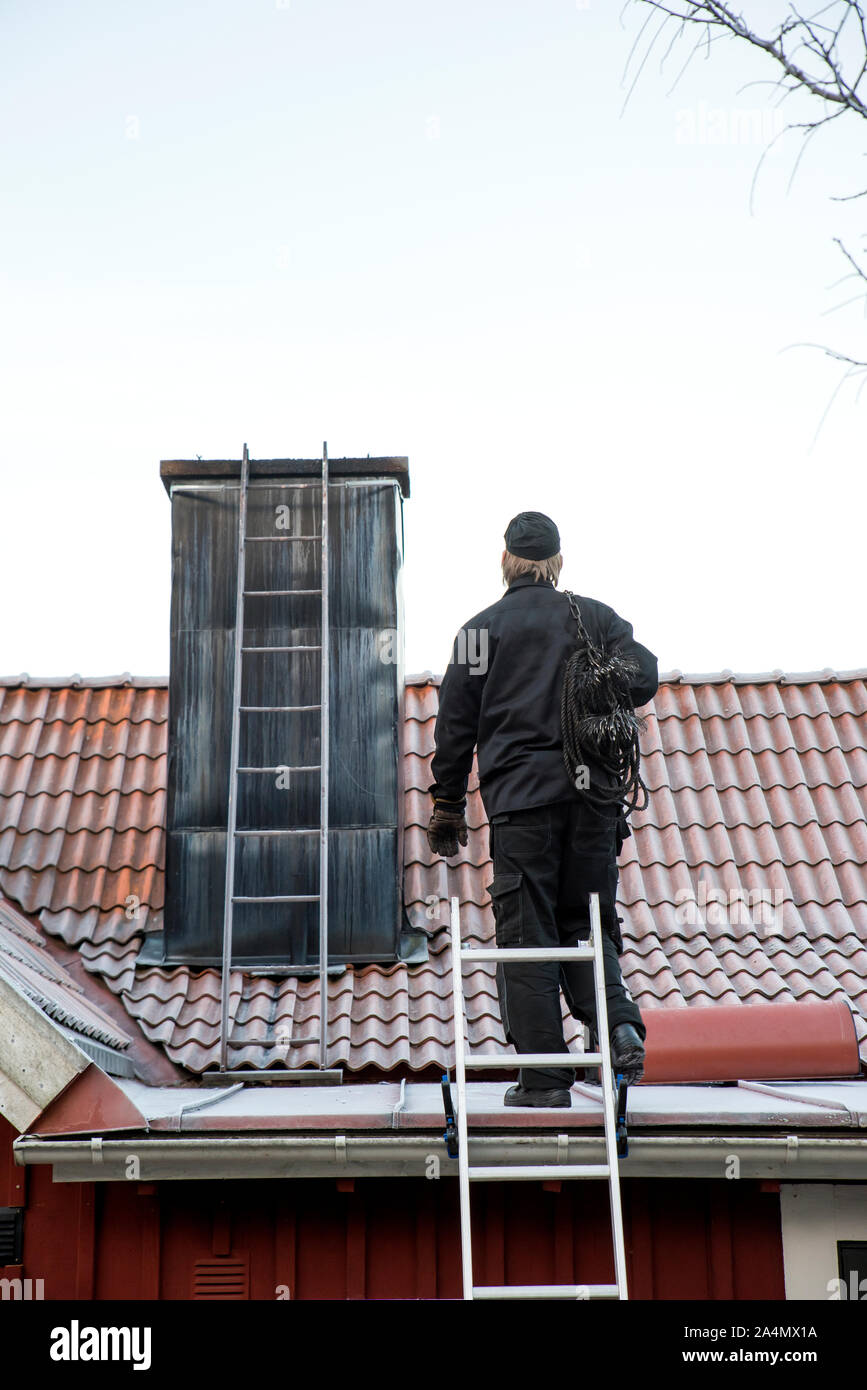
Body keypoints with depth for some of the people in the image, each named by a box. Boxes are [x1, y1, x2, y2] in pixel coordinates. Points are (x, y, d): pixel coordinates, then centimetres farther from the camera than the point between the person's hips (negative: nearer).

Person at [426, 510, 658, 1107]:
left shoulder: (482, 628, 6)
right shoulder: (596, 617, 10)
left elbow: (455, 723, 3)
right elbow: (644, 678, -2)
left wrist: (447, 804, 9)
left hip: (521, 795, -2)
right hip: (591, 792, 2)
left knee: (527, 934, 1)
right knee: (588, 920, 14)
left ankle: (545, 1075, -1)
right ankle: (618, 1023, -9)